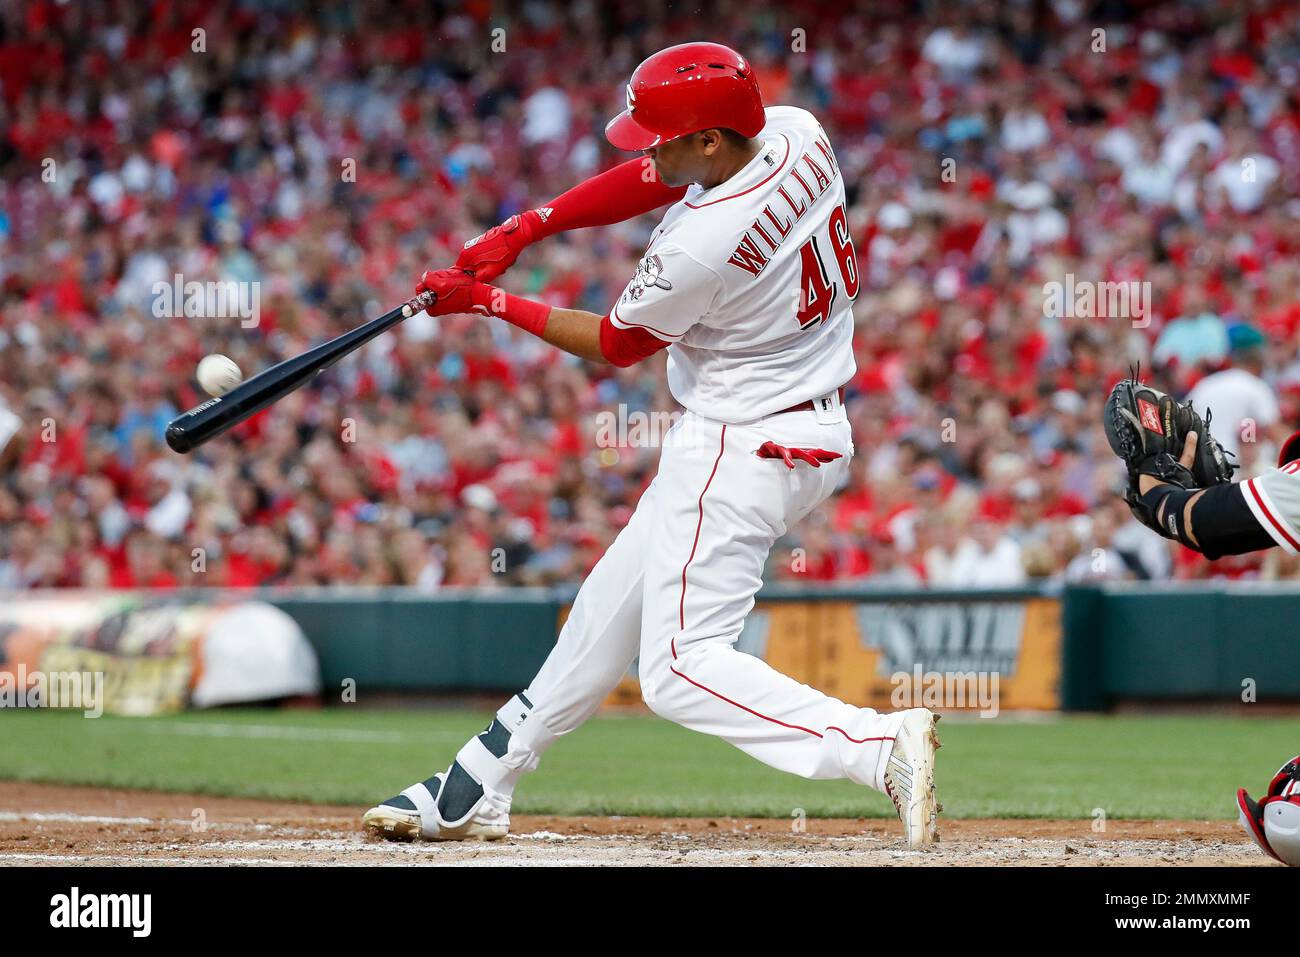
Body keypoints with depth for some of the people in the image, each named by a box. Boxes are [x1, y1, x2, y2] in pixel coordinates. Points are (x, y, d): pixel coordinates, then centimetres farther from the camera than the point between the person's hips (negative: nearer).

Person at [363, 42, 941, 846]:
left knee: (680, 667, -10)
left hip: (742, 448, -10)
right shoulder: (797, 134, -6)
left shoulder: (700, 245, -28)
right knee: (614, 602, 19)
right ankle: (477, 791, 30)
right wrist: (524, 228, 1)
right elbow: (651, 182, 9)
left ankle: (882, 746, -23)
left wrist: (488, 302, 1)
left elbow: (615, 346, -9)